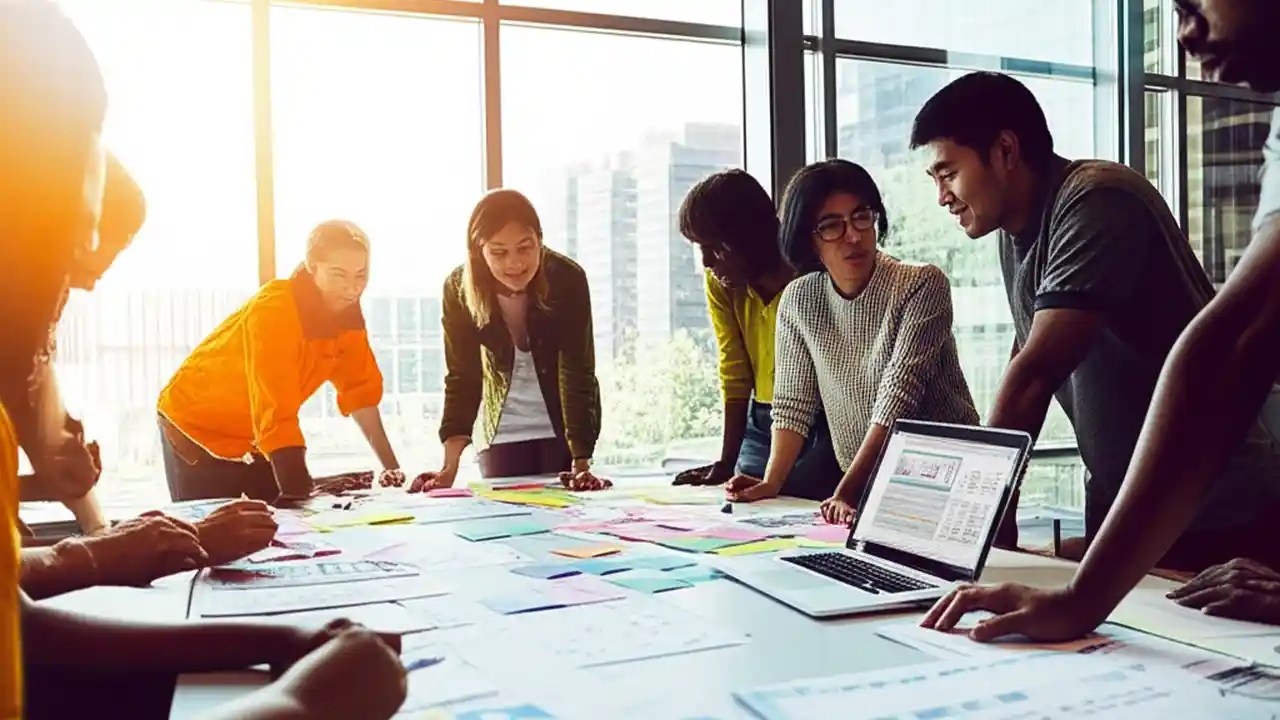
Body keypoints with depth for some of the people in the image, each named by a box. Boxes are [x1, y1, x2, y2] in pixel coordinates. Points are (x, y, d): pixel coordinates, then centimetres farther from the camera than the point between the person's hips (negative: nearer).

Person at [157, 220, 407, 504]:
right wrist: (300, 489, -45)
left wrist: (391, 467, -9)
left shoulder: (345, 310, -10)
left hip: (256, 438, 6)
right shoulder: (272, 311, -30)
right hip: (198, 427, -6)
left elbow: (361, 391, -4)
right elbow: (275, 413, -37)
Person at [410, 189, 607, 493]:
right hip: (502, 432, 2)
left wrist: (581, 463, -33)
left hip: (563, 427, -1)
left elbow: (578, 374, -25)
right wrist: (450, 467, -25)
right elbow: (462, 379, -15)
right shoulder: (459, 289, -19)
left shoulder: (568, 279, -24)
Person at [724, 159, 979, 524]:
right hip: (863, 490, 4)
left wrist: (846, 492, -29)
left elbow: (898, 397, -21)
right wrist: (771, 482, -12)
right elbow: (792, 403, 3)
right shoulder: (798, 300, 2)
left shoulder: (923, 285, -11)